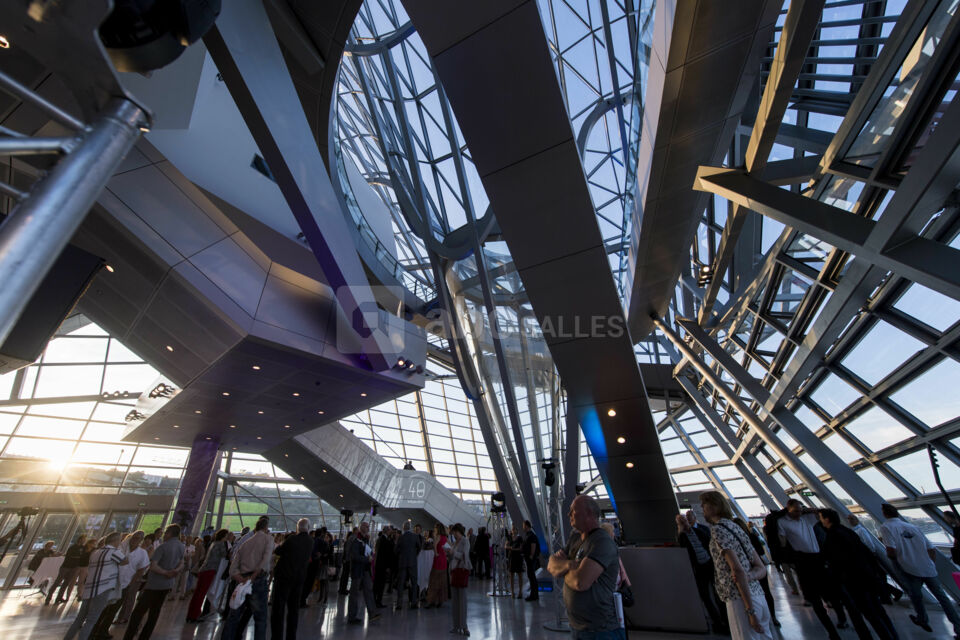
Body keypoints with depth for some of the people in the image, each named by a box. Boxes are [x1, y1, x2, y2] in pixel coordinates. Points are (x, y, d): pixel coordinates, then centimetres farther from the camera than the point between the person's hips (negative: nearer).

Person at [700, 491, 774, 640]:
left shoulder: (718, 529, -11)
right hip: (758, 595, 9)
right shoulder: (736, 527, 15)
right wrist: (747, 577, -6)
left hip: (740, 599, -9)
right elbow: (761, 569, 13)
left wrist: (750, 611, -14)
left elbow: (738, 569, -18)